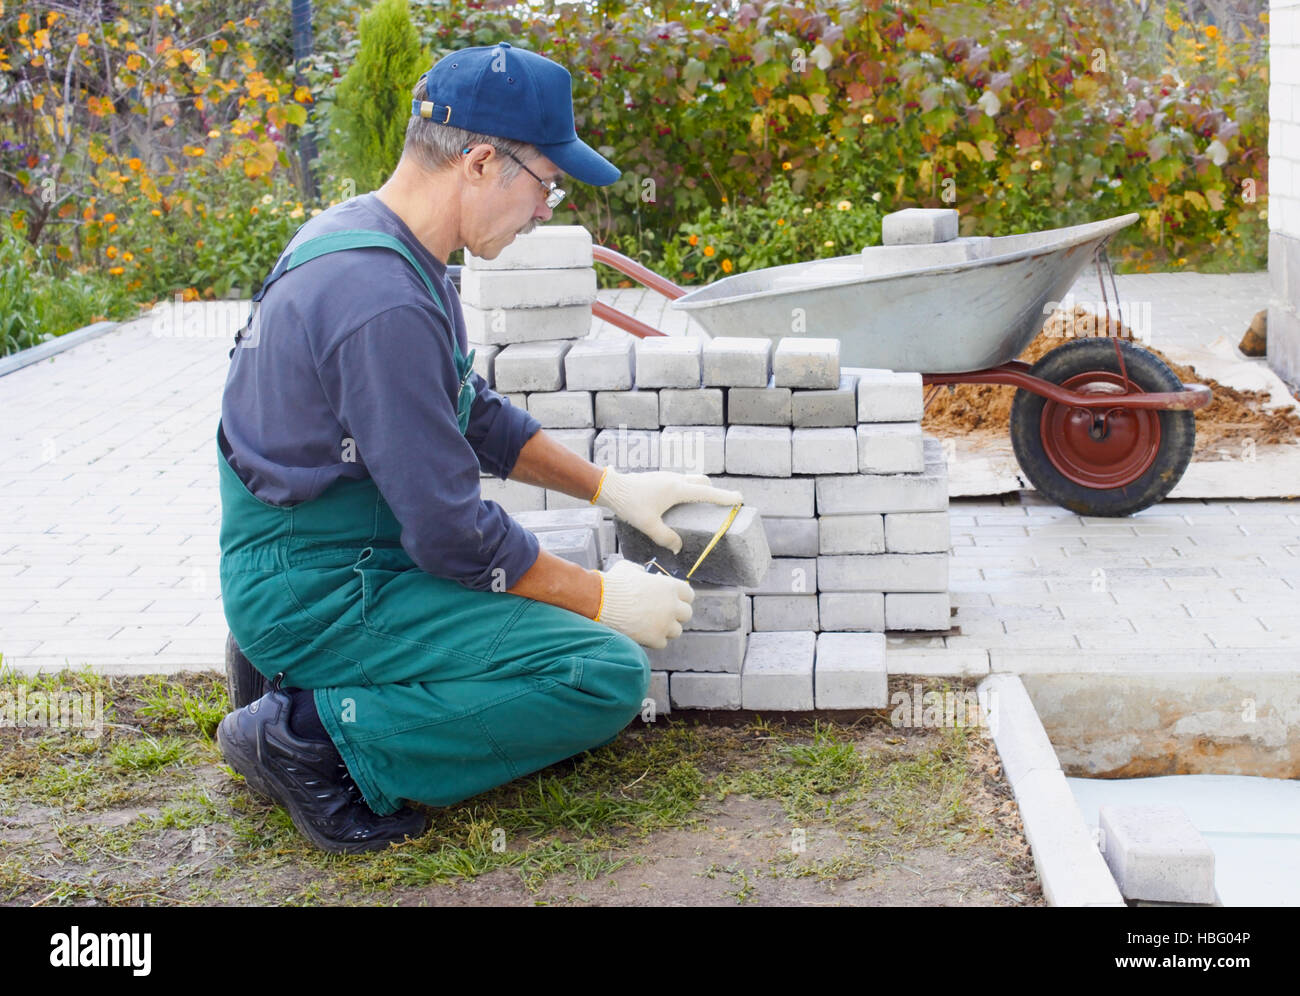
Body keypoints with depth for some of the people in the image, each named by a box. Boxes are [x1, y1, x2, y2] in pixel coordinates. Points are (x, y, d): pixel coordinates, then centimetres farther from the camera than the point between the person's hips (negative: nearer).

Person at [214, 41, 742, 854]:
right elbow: (452, 531, -22)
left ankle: (310, 671, 11)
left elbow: (476, 416, 19)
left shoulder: (372, 240, 7)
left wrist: (611, 486, 15)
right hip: (325, 592, -10)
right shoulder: (383, 302, -26)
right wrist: (603, 598, -9)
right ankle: (322, 733, -11)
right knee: (609, 675, -17)